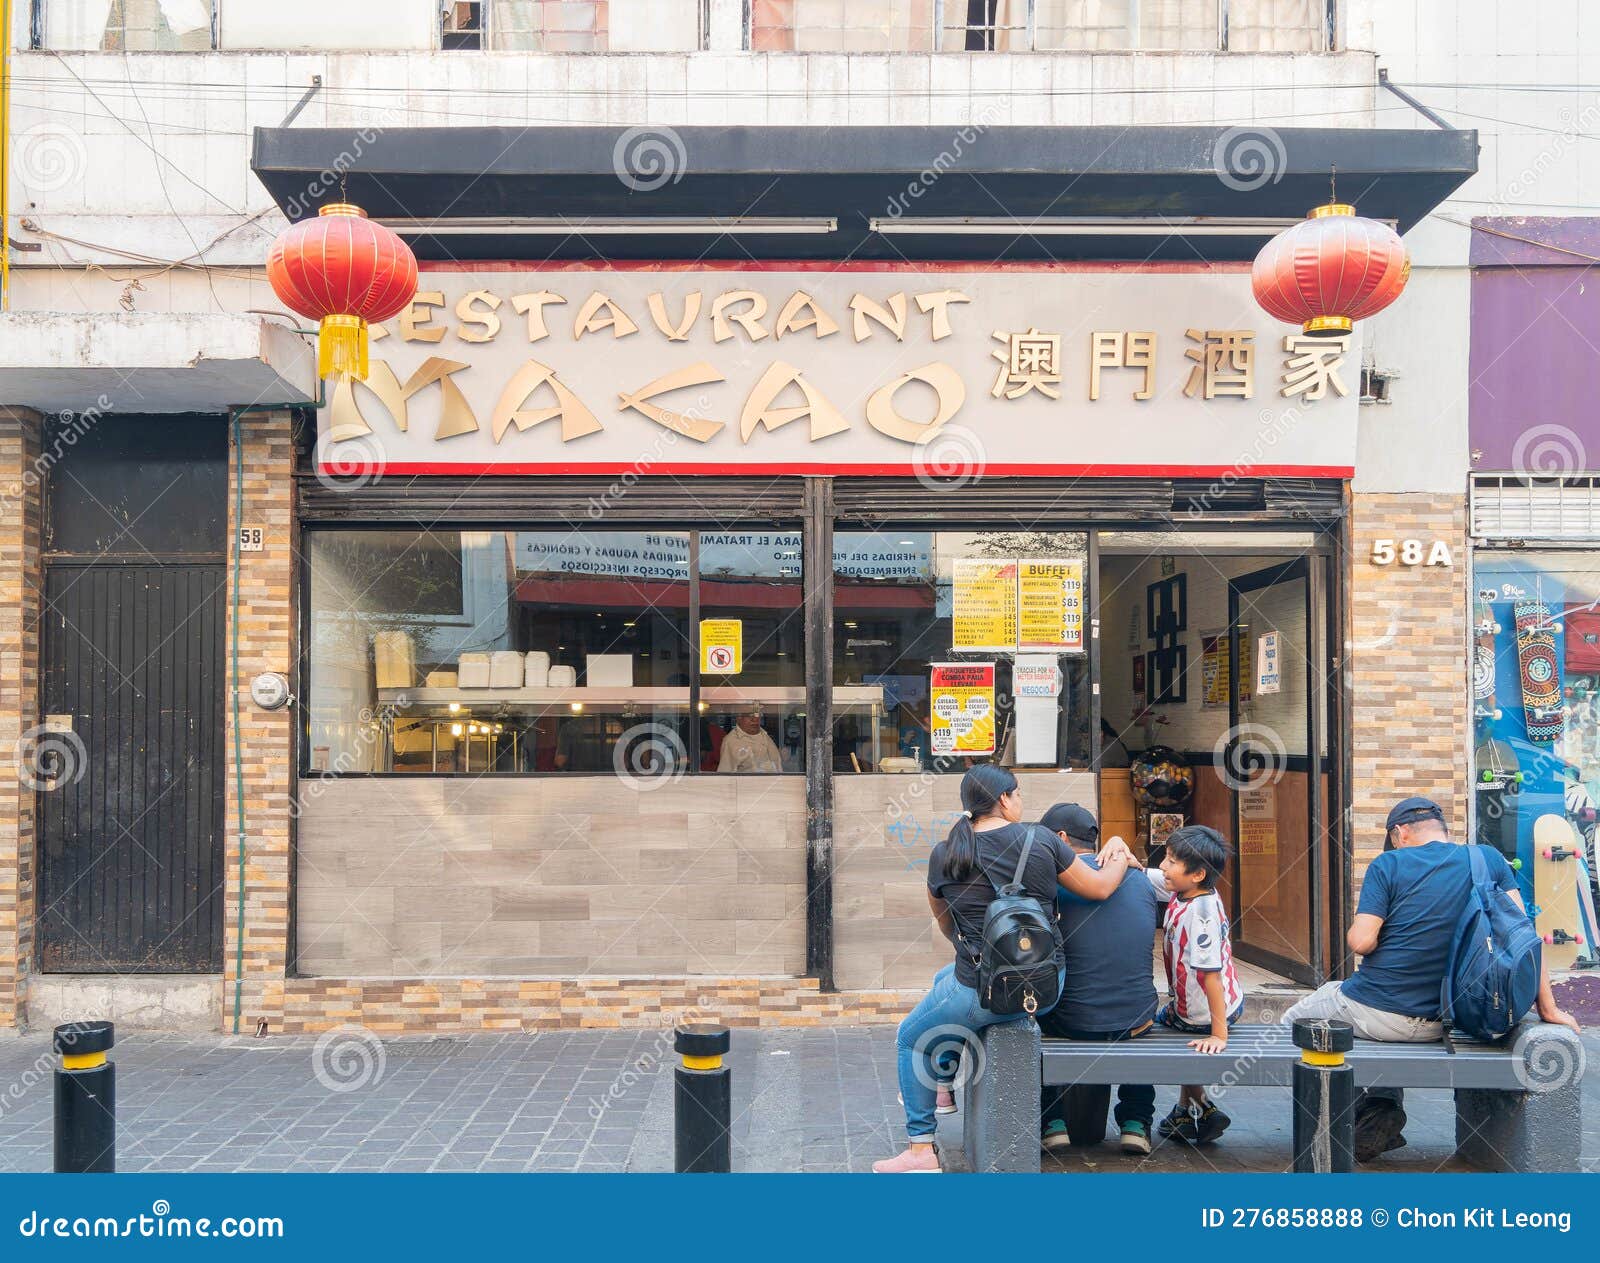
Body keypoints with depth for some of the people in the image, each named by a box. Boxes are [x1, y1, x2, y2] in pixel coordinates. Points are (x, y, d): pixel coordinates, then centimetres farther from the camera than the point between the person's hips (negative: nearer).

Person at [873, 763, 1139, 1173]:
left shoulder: (943, 855, -6)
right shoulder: (1040, 839, -8)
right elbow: (1100, 887, 1)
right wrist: (1121, 858, 21)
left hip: (983, 993, -4)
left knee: (911, 1039, 21)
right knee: (944, 978, 34)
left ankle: (921, 1148, 16)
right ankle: (944, 1087, 46)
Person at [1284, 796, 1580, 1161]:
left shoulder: (1388, 864, -8)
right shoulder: (1488, 859, 2)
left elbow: (1360, 941, -14)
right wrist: (1549, 1009, 5)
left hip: (1371, 1009, -5)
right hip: (1434, 1025, 5)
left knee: (1291, 1023, 20)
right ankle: (1383, 1109, 20)